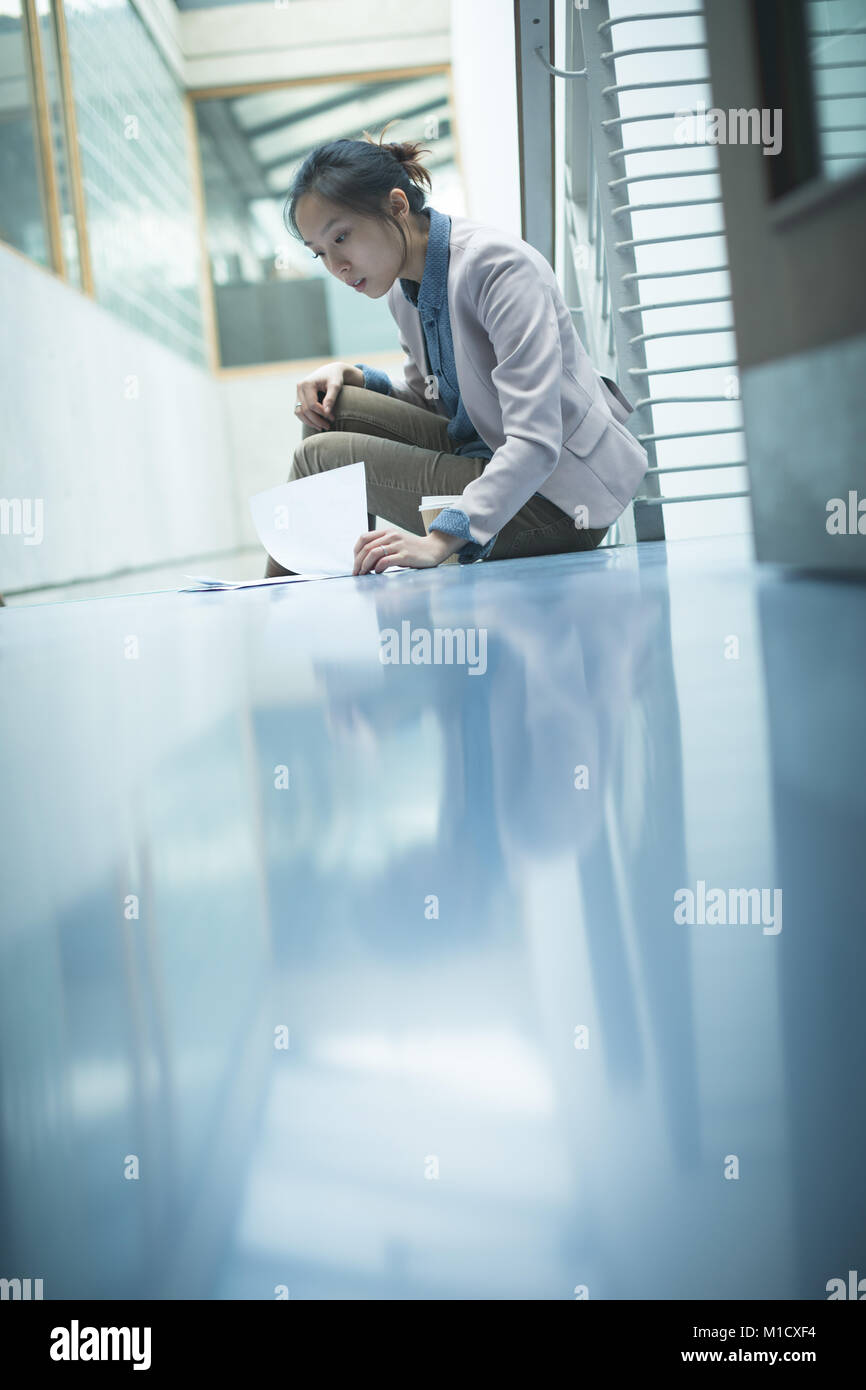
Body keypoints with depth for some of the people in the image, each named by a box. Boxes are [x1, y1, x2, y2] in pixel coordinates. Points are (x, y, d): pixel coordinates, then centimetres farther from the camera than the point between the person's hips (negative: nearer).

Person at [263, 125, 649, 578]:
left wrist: (440, 540, -40)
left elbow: (534, 442, -30)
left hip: (559, 501, -9)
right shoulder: (404, 293, 5)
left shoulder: (498, 265, -21)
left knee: (321, 455, -15)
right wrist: (352, 375, 0)